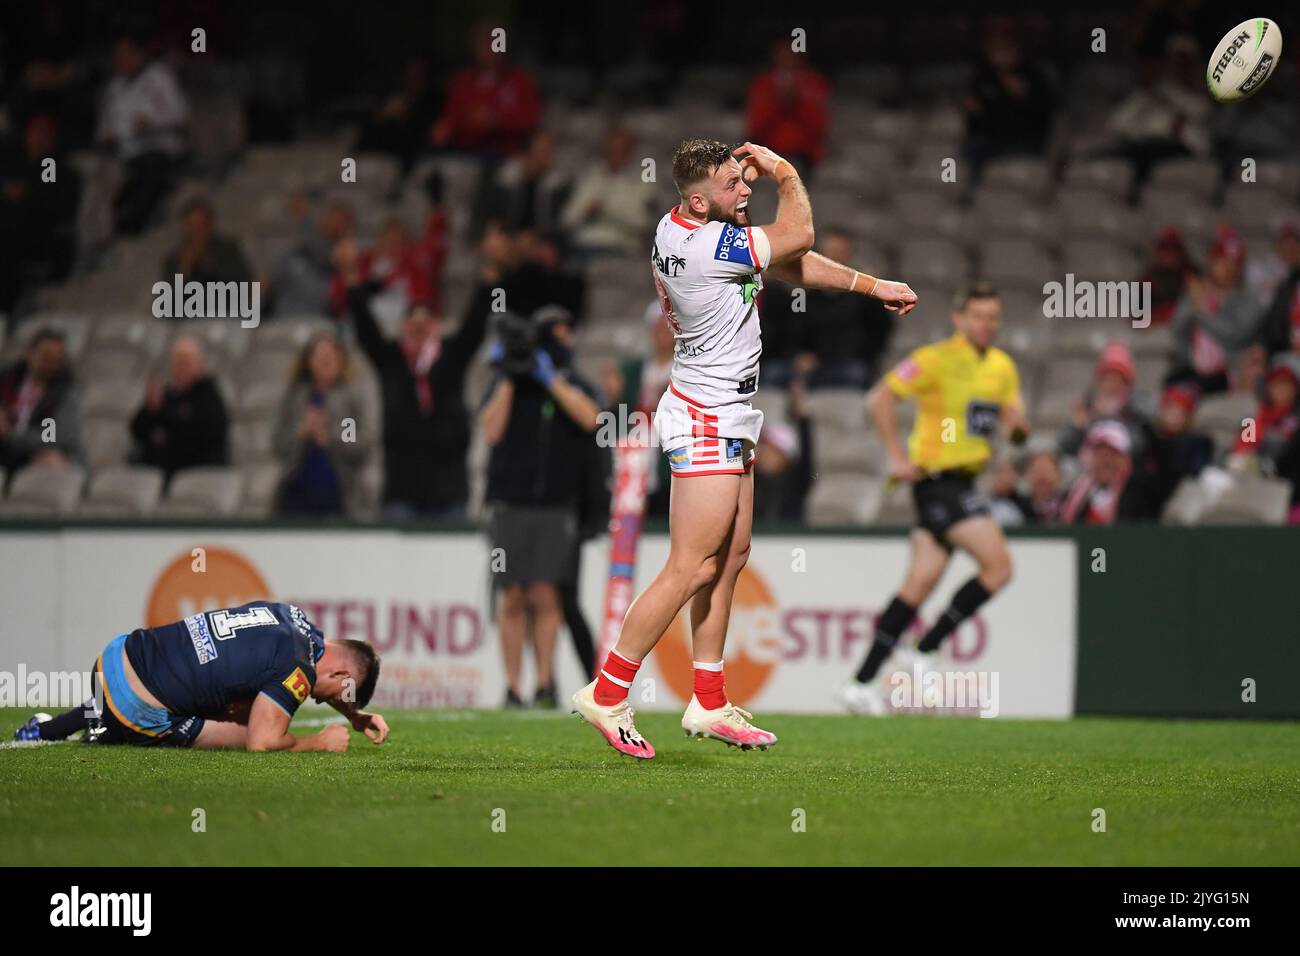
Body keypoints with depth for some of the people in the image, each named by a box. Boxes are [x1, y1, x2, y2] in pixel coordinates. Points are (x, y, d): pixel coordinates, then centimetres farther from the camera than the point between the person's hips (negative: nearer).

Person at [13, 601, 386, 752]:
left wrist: (357, 718, 25)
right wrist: (318, 742, -1)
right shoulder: (297, 669, -16)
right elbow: (261, 742, -17)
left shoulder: (289, 615, 11)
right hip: (138, 712, -8)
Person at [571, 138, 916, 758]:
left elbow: (788, 261, 14)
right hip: (706, 425, -10)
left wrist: (873, 286, 17)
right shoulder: (712, 246, -25)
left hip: (725, 421, 10)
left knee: (730, 556, 12)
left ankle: (709, 704, 16)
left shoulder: (675, 227, 5)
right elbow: (797, 237, -10)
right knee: (693, 568, -8)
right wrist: (785, 171, 5)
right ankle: (607, 694, -4)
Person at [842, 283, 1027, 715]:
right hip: (937, 479, -8)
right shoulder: (937, 359, -10)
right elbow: (880, 398, -12)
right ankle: (923, 652, -8)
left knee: (920, 583, 5)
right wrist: (898, 457, -15)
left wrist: (1017, 426, -6)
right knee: (998, 565, -15)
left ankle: (862, 683, 7)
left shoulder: (1003, 367, 13)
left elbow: (1015, 421, 18)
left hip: (963, 481, 8)